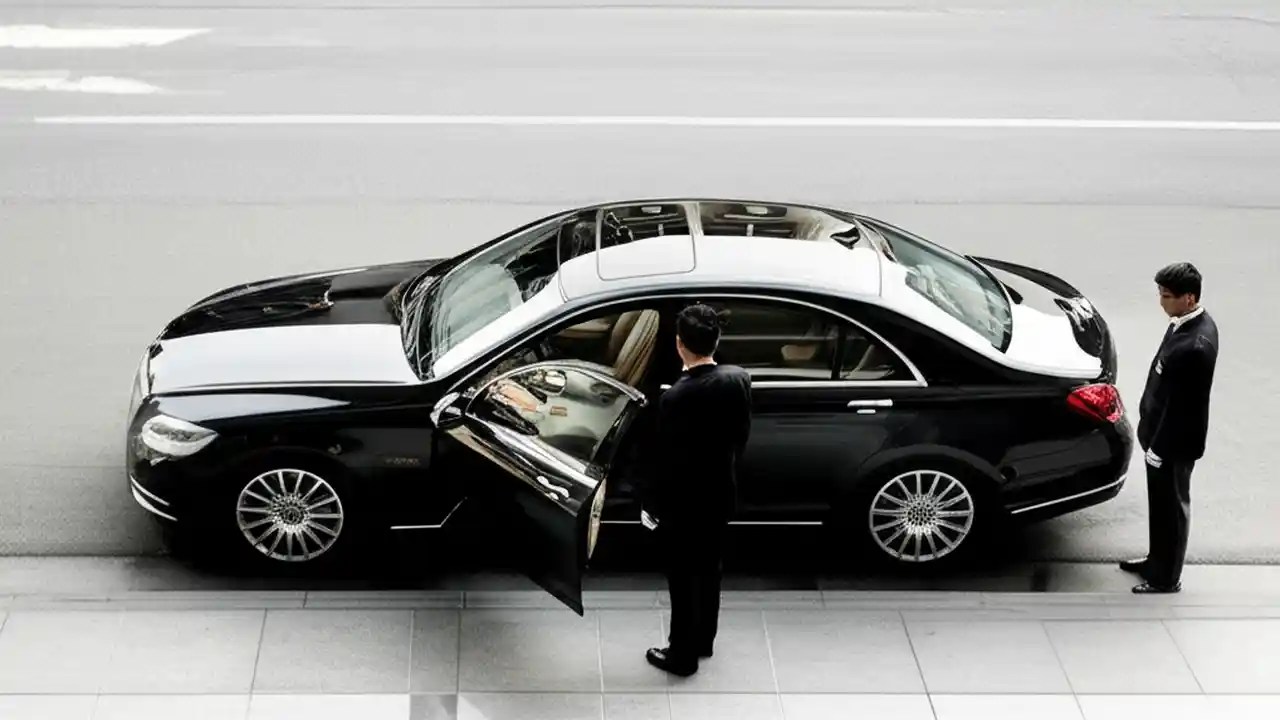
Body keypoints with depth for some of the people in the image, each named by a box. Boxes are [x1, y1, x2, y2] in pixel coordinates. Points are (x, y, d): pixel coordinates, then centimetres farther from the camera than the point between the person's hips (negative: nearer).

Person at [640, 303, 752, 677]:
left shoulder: (676, 397, -28)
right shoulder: (739, 379, -11)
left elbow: (667, 460, -20)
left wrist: (652, 505, -6)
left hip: (684, 503, -6)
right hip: (722, 495, 6)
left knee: (683, 579, 10)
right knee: (709, 569, 23)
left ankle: (682, 655, 23)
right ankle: (703, 641, 39)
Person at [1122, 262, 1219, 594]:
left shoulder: (1196, 346, -34)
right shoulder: (1189, 321, -3)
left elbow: (1181, 405, -27)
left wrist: (1159, 447, -17)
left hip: (1173, 442, -9)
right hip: (1163, 432, 9)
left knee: (1171, 507, 10)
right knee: (1159, 503, 25)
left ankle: (1167, 578, 27)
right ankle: (1157, 560, 44)